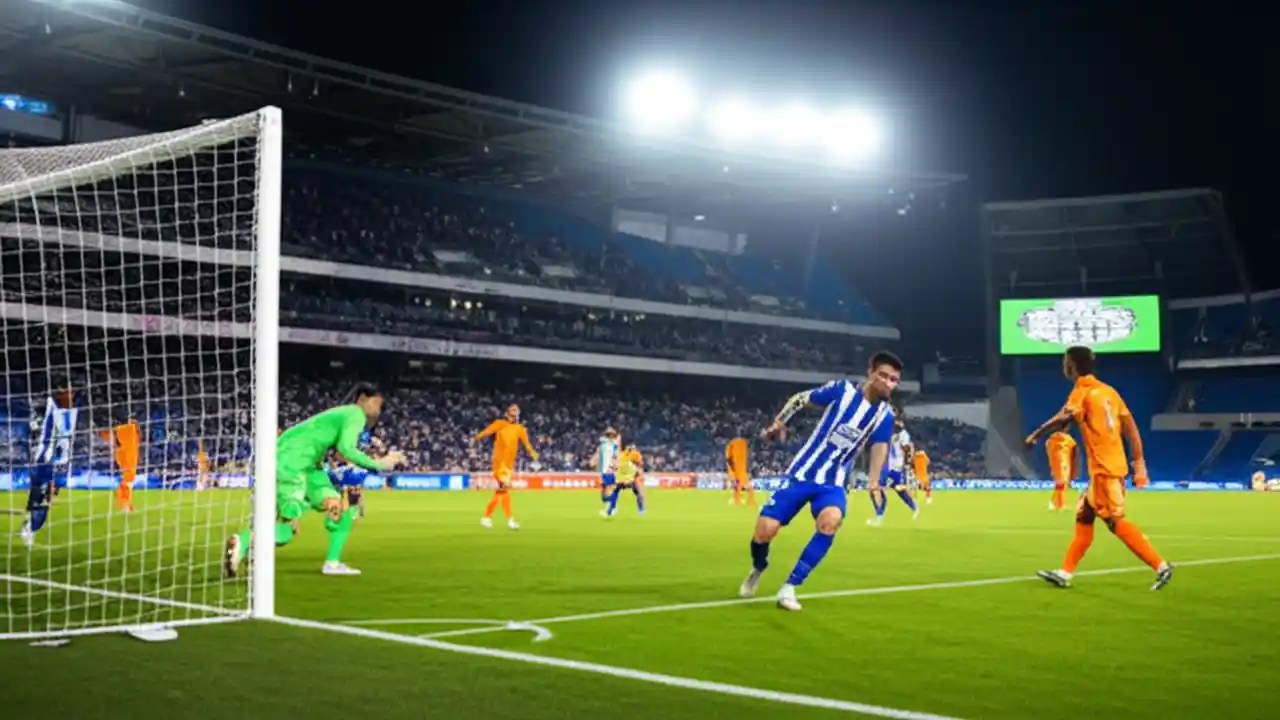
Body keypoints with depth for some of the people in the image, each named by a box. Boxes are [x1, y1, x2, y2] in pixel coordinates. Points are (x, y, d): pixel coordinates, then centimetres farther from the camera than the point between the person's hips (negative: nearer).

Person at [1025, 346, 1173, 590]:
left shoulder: (1082, 391, -10)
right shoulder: (1108, 390, 14)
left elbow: (1062, 420, -25)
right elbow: (1131, 428, 12)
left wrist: (1036, 435, -13)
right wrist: (1139, 463, 13)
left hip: (1104, 468, -9)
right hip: (1110, 465, 9)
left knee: (1116, 522, -6)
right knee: (1083, 517, 13)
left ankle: (1160, 566, -7)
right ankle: (1065, 573, 17)